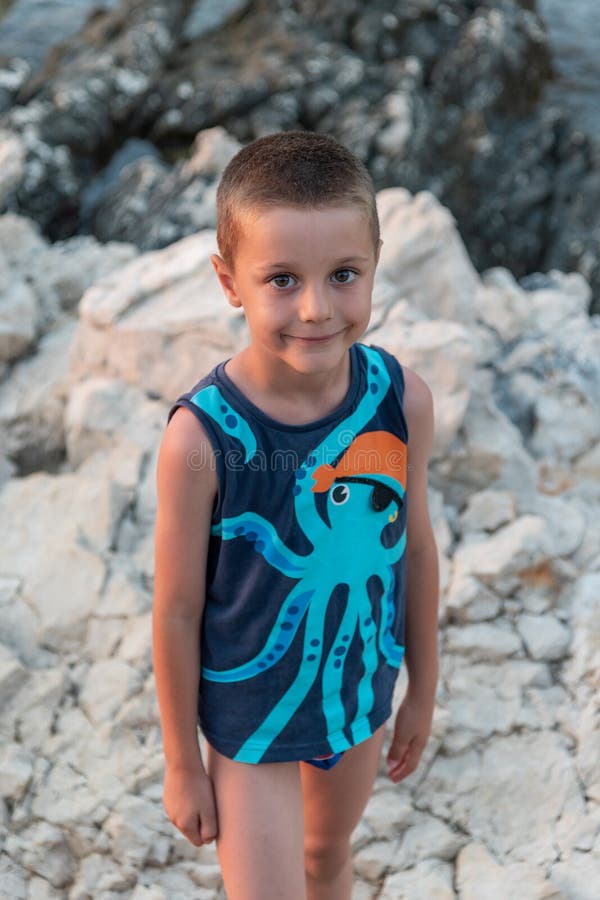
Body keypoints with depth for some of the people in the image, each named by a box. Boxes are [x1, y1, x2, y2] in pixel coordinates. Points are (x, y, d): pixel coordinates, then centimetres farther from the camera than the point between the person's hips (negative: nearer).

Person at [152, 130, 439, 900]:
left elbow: (416, 549, -4)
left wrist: (423, 691, 8)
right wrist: (182, 764, -5)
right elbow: (176, 612, -17)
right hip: (250, 717, -3)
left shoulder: (403, 400, -19)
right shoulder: (201, 438, -29)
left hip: (362, 693, 4)